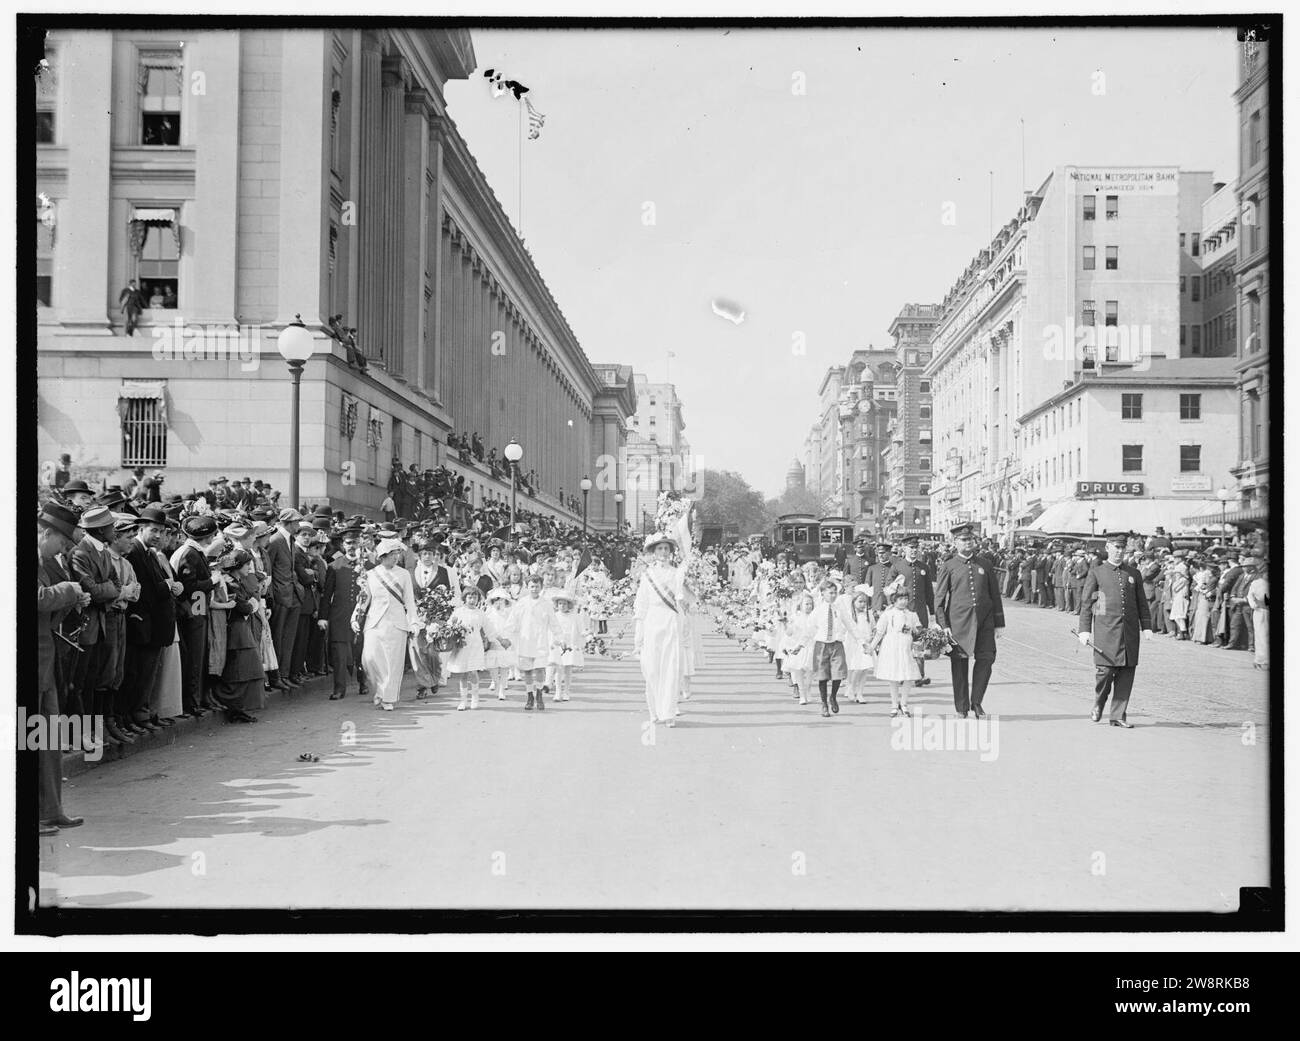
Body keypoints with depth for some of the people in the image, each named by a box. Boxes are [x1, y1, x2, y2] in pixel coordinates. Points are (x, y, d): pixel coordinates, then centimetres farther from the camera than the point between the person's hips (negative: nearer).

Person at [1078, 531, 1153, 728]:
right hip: (1105, 629, -3)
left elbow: (1142, 603, 16)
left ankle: (1118, 715, 7)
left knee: (1127, 673, 0)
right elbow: (1086, 604, 3)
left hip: (1130, 631, 3)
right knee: (1105, 670, -9)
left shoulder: (1134, 574, 14)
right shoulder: (1096, 573, 5)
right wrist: (1084, 630, -5)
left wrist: (1146, 627, 5)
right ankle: (1098, 704, 18)